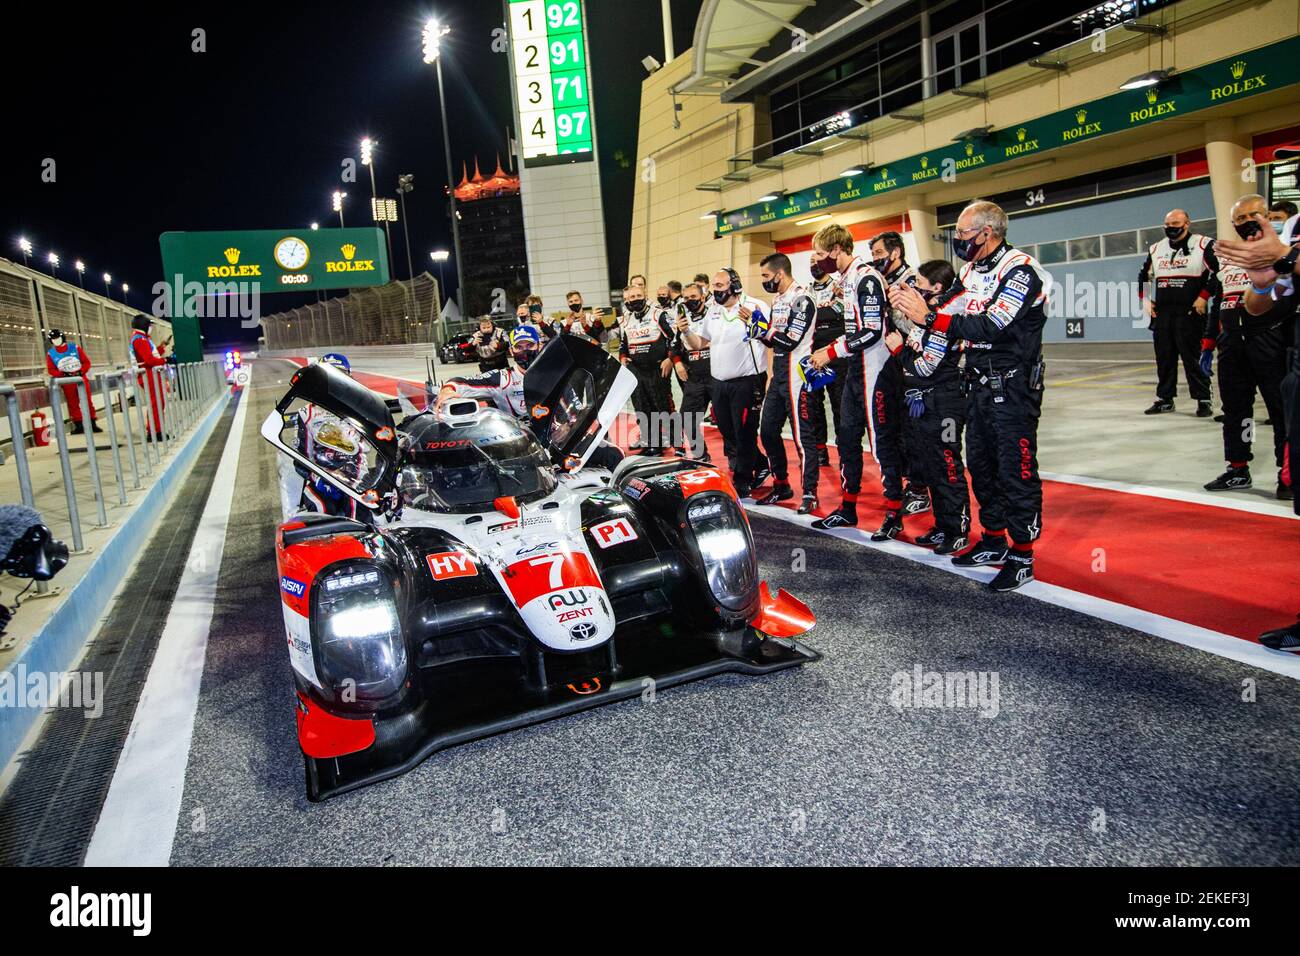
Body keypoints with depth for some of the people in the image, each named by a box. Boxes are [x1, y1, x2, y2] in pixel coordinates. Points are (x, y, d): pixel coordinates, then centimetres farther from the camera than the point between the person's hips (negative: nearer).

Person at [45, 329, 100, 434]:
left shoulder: (75, 348, 0)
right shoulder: (50, 354, 3)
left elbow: (86, 362, 1)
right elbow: (51, 370, 2)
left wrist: (81, 372, -12)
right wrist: (63, 374, -13)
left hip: (81, 378, -1)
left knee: (88, 401, 0)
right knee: (73, 404, 1)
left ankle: (92, 424, 5)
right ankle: (79, 425, 5)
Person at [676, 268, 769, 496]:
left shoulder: (754, 306, -10)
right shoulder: (713, 310, 12)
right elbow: (699, 343, 18)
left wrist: (754, 323, -32)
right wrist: (686, 331, 0)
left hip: (747, 382, -8)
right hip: (719, 383, 8)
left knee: (743, 435, -2)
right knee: (728, 434, 15)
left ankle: (742, 484, 10)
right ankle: (760, 465, 34)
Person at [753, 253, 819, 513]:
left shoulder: (802, 300, -13)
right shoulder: (777, 301, 16)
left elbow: (790, 341, -20)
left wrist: (762, 329, -12)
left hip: (796, 376, -10)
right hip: (779, 376, 10)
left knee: (802, 435, -5)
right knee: (768, 430, 12)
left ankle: (809, 493, 3)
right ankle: (781, 485, 24)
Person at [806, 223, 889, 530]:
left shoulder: (867, 278, -15)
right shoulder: (847, 279, 15)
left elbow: (872, 332, -21)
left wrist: (832, 352, -14)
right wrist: (832, 348, 9)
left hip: (873, 371, -10)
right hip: (855, 370, 10)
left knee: (881, 442, -4)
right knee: (847, 438, 13)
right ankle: (848, 509, 23)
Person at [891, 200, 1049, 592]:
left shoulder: (1020, 269, -16)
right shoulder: (972, 272, 11)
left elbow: (991, 327, -27)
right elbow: (947, 313, 7)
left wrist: (928, 316, -29)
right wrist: (911, 303, -12)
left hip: (1013, 388, -9)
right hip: (980, 385, 9)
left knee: (1016, 472, -3)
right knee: (981, 466, 15)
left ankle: (1022, 556, 7)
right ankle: (994, 541, 29)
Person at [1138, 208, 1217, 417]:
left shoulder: (1203, 245, -5)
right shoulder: (1156, 249, 14)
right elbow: (1144, 275, 25)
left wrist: (1203, 297, -13)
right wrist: (1145, 300, 15)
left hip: (1190, 314, -6)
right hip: (1161, 314, 6)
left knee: (1193, 357, -6)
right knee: (1164, 358, 9)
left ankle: (1203, 401, 1)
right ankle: (1165, 399, 18)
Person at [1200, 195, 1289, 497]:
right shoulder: (1226, 259, 17)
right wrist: (1208, 343, 18)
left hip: (1270, 343, -6)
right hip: (1231, 345, 6)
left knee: (1282, 408, -2)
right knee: (1234, 408, 10)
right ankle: (1238, 470, 19)